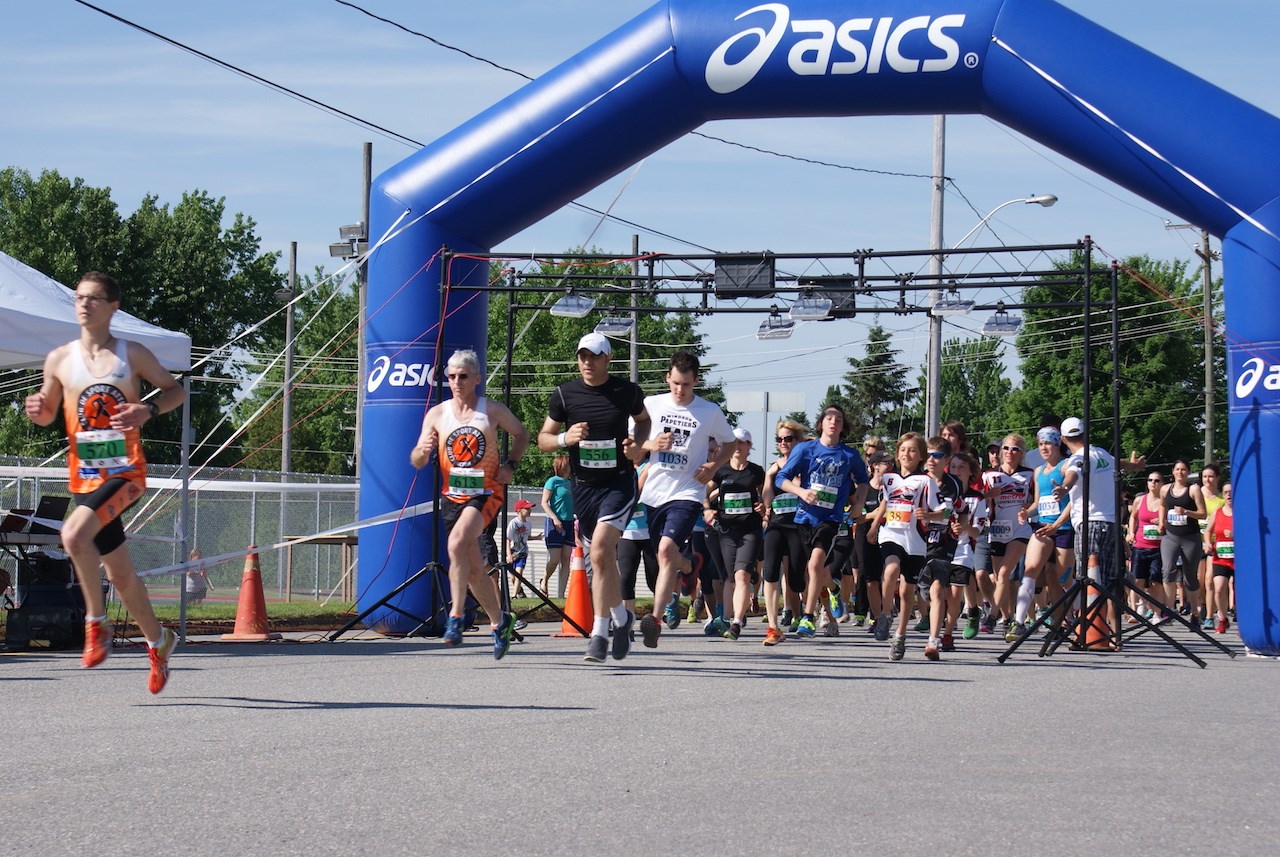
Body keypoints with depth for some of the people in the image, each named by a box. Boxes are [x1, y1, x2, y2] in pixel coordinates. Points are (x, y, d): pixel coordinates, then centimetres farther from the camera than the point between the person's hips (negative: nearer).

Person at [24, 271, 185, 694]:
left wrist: (148, 410, -11)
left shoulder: (133, 354, -1)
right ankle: (159, 641, 33)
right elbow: (49, 415, 17)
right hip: (85, 477, 4)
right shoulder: (59, 359, 6)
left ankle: (96, 623, -12)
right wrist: (37, 410, -7)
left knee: (74, 534, -29)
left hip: (126, 472, -4)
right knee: (120, 574, 11)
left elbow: (175, 390, 9)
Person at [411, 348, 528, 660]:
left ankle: (456, 616, -25)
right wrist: (423, 450, -22)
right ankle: (499, 621, 29)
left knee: (457, 542, -29)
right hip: (452, 496, 4)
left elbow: (521, 434, 16)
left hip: (486, 493, -4)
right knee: (474, 569, 9)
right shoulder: (436, 415, 3)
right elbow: (416, 462, 1)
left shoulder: (493, 410, -1)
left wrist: (510, 465, 1)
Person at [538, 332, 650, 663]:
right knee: (603, 559, 13)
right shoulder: (564, 394, -1)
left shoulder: (627, 392, -2)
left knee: (600, 550, -22)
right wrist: (565, 438, -16)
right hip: (584, 486, 3)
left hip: (619, 484, -3)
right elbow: (543, 439, 6)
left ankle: (599, 633, -17)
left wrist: (638, 445, -1)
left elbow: (643, 420, 19)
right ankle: (621, 617, 38)